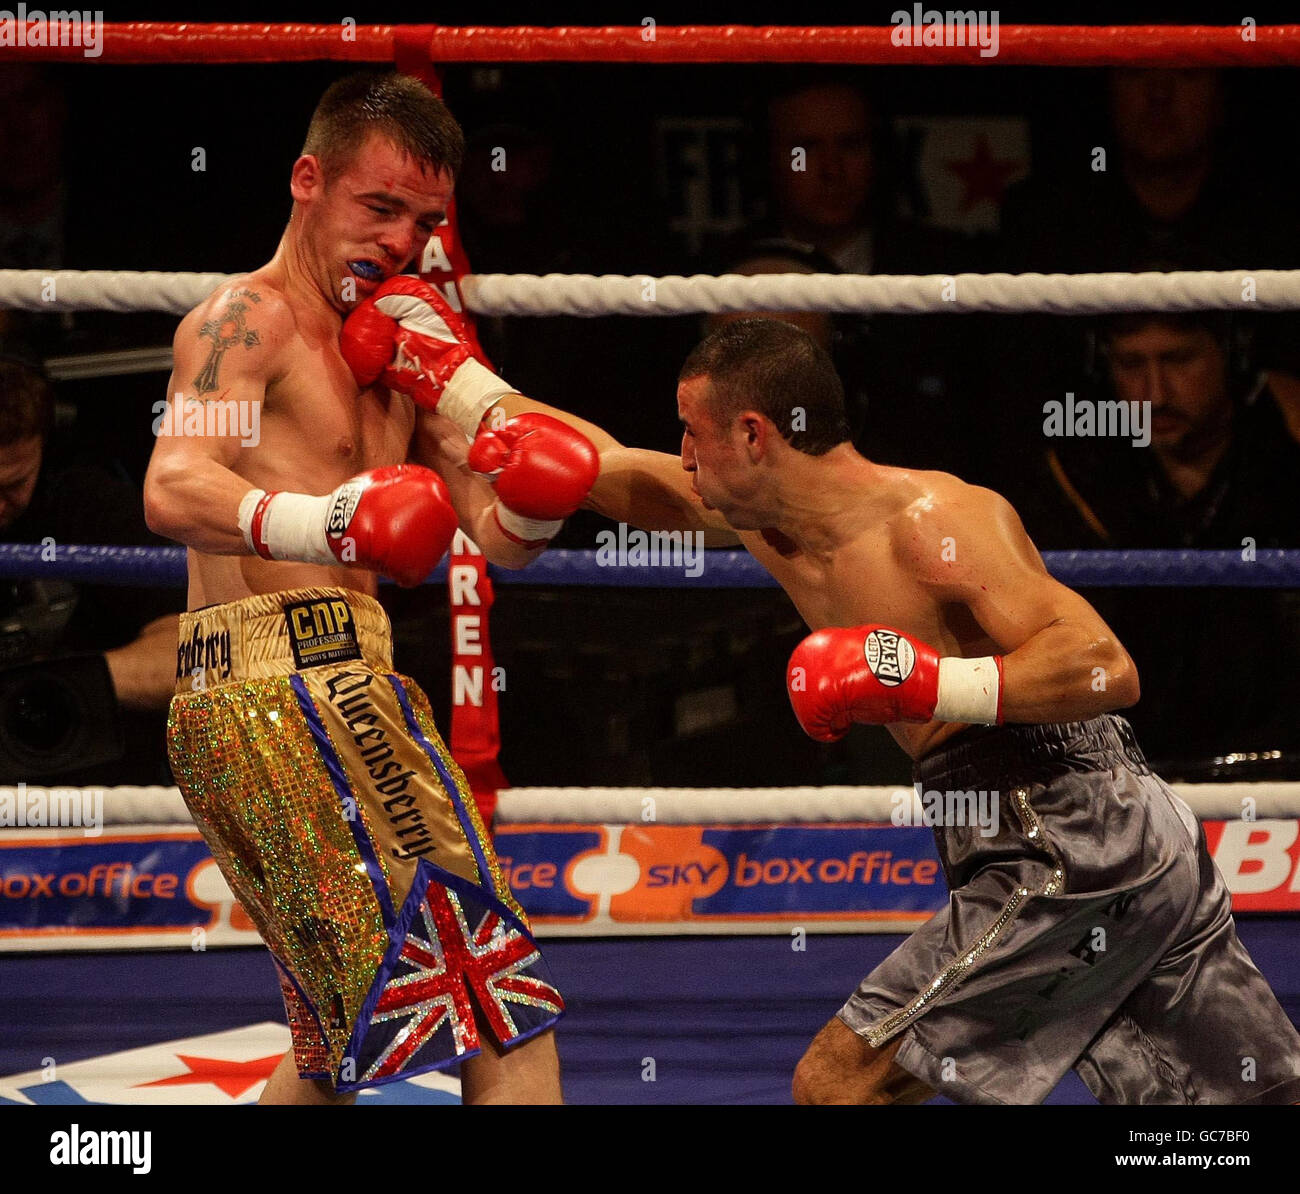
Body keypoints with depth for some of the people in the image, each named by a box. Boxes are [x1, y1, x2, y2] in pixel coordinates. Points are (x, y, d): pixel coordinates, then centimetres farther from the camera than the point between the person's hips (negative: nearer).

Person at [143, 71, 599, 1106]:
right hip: (290, 679, -10)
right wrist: (318, 522, -44)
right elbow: (174, 491, -23)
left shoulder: (391, 354, 23)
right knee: (501, 1002, -15)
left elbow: (506, 541, 19)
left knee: (348, 1038, 22)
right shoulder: (248, 320, -5)